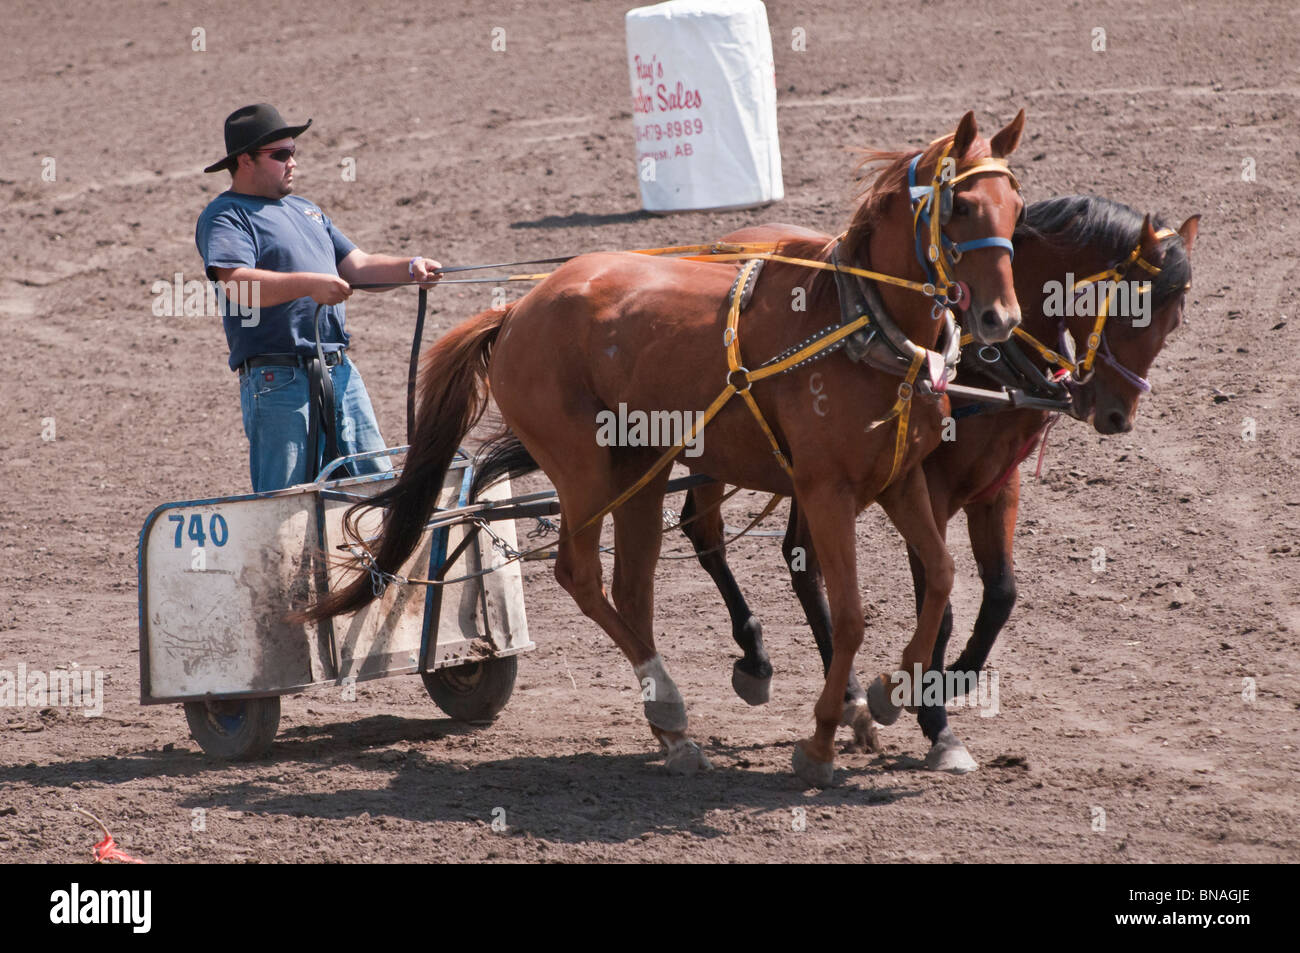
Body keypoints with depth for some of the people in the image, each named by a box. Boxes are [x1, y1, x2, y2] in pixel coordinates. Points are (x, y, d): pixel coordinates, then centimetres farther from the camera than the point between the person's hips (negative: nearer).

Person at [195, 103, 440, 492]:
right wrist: (310, 284, -30)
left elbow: (357, 266, 23)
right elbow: (236, 283, -22)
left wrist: (409, 269, 4)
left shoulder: (304, 210, 24)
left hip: (340, 372, 8)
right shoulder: (226, 217, -5)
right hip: (279, 379, -8)